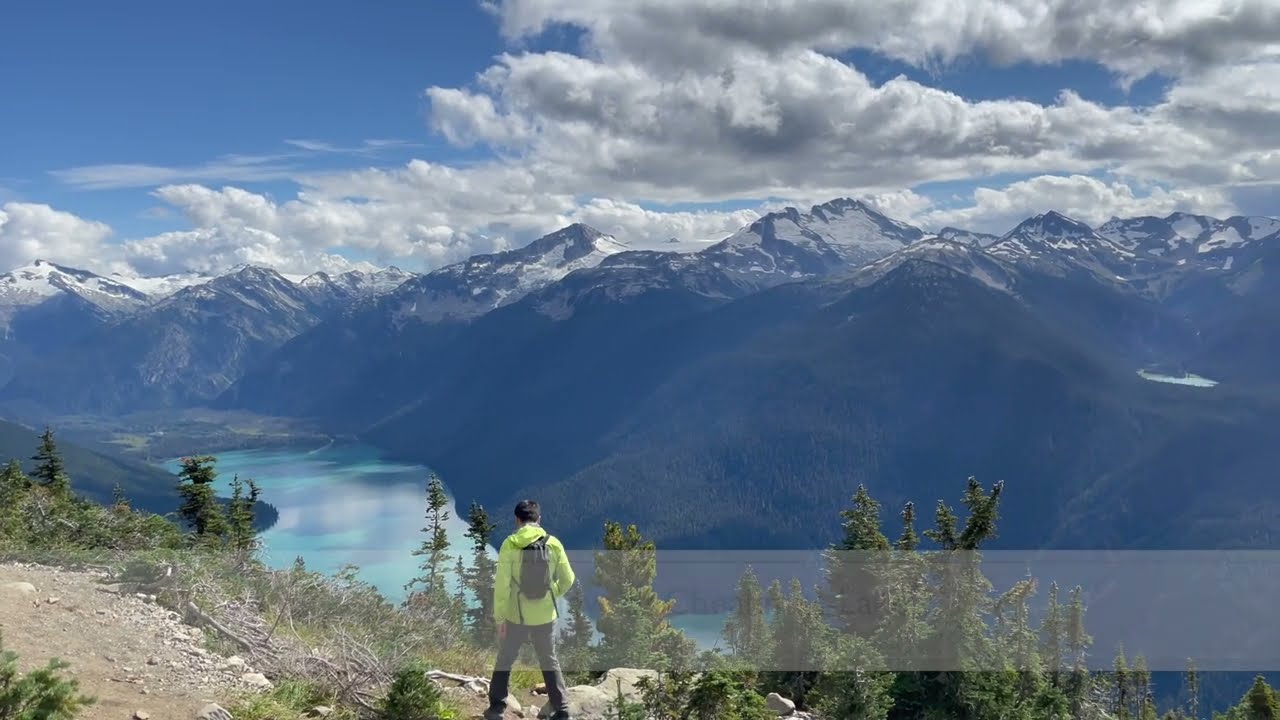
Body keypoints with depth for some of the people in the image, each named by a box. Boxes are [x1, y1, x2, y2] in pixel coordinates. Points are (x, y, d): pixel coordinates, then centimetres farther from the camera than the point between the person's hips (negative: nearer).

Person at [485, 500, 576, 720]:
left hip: (516, 615, -1)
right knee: (549, 661, 16)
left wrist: (499, 616, -5)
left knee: (505, 660, 18)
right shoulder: (553, 544, -6)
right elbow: (568, 579, 1)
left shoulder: (510, 545, -12)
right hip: (545, 615, 2)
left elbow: (502, 584, -12)